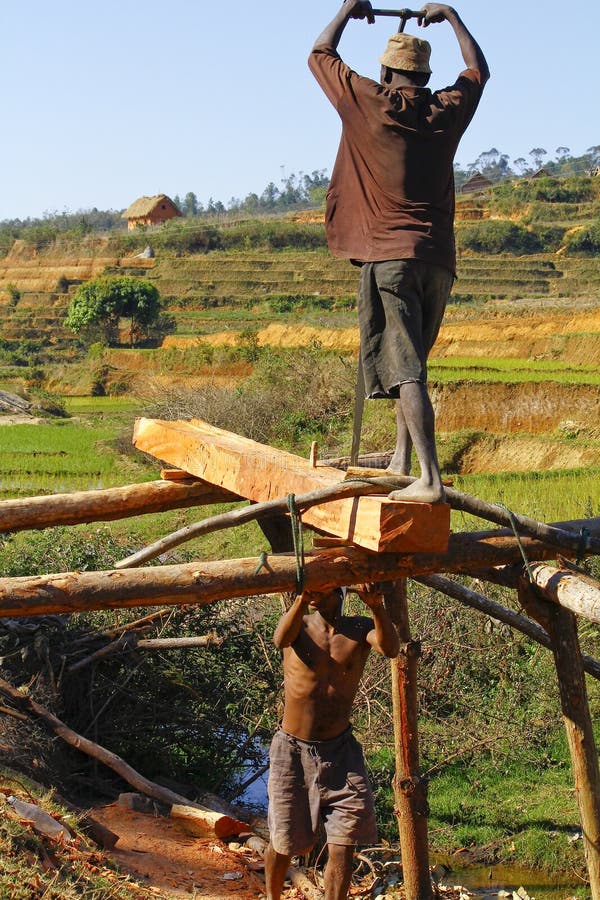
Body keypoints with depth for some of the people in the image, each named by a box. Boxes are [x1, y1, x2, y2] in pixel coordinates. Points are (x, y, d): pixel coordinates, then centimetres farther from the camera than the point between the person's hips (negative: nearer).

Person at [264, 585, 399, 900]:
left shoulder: (360, 629, -3)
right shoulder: (300, 624, -5)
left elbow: (390, 648, -24)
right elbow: (280, 639, -30)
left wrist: (377, 607, -42)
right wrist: (302, 599, -48)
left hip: (340, 750, 1)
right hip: (293, 751, -1)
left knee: (342, 847, -5)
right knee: (284, 843, 12)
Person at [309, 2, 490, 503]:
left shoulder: (369, 104, 1)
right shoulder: (447, 111, 11)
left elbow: (320, 54, 17)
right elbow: (479, 70, 32)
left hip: (388, 255, -5)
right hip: (438, 259, 5)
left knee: (404, 371, -12)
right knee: (410, 364, 20)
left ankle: (430, 478, -22)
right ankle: (402, 461, 22)